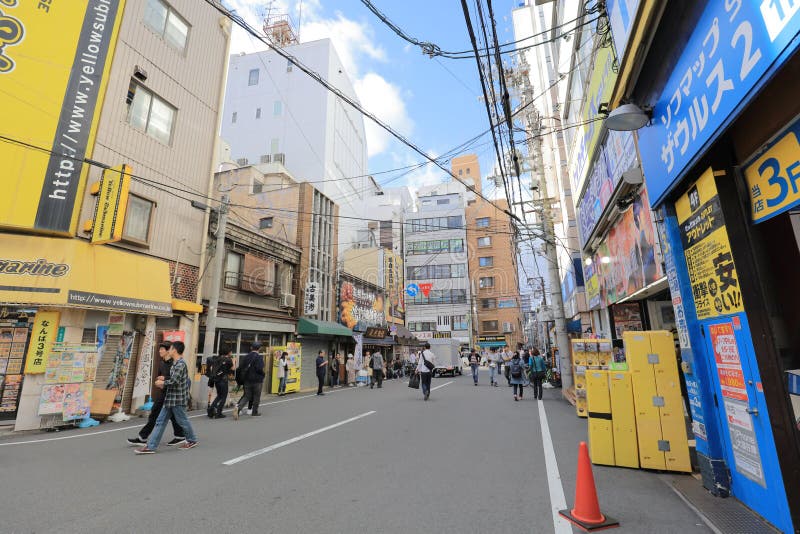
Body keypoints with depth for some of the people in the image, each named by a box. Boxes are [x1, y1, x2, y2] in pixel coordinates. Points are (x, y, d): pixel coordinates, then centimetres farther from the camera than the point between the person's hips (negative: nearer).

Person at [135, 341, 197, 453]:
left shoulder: (180, 364, -19)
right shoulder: (175, 363, 12)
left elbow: (174, 381, -26)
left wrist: (162, 383, -11)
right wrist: (164, 379, 9)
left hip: (177, 399, -9)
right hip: (169, 399, 9)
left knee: (182, 421, 6)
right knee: (160, 421, 8)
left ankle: (192, 441, 24)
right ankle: (151, 446, 13)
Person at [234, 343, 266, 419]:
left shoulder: (246, 357, 5)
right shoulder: (259, 357, -15)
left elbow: (240, 366, 4)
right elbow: (259, 369, -22)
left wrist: (245, 374, 17)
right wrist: (264, 374, -4)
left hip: (247, 380, 5)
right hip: (257, 380, -5)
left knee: (247, 396, 11)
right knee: (256, 396, 10)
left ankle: (238, 407, -12)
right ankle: (254, 412, 17)